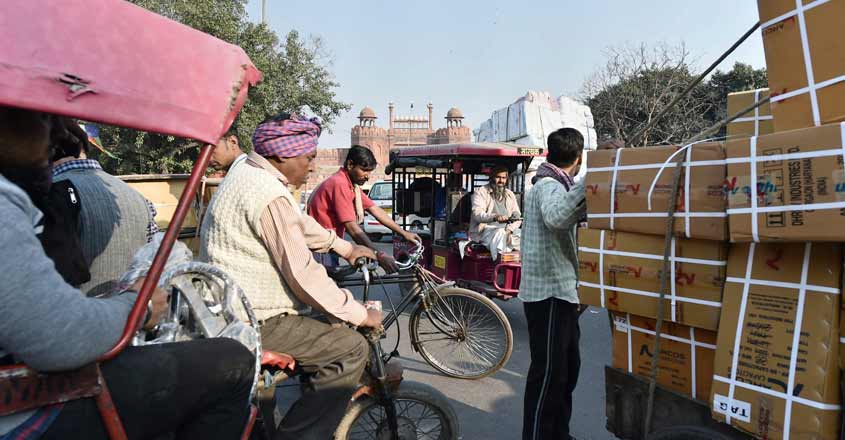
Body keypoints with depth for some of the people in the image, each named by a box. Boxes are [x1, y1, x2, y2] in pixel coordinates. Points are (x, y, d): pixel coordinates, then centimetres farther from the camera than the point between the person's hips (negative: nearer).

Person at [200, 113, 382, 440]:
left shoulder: (247, 174, 10)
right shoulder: (270, 195, -23)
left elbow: (301, 224, 21)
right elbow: (302, 274, -23)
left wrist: (345, 247, 25)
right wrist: (360, 315, -14)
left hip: (228, 308, 11)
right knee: (352, 348, -12)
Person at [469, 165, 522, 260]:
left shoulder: (510, 195, 21)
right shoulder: (481, 192, 4)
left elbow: (517, 216, 12)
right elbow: (477, 214, -11)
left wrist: (509, 229, -9)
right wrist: (495, 217, -30)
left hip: (506, 231, 5)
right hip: (485, 230, -5)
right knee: (499, 233, -36)